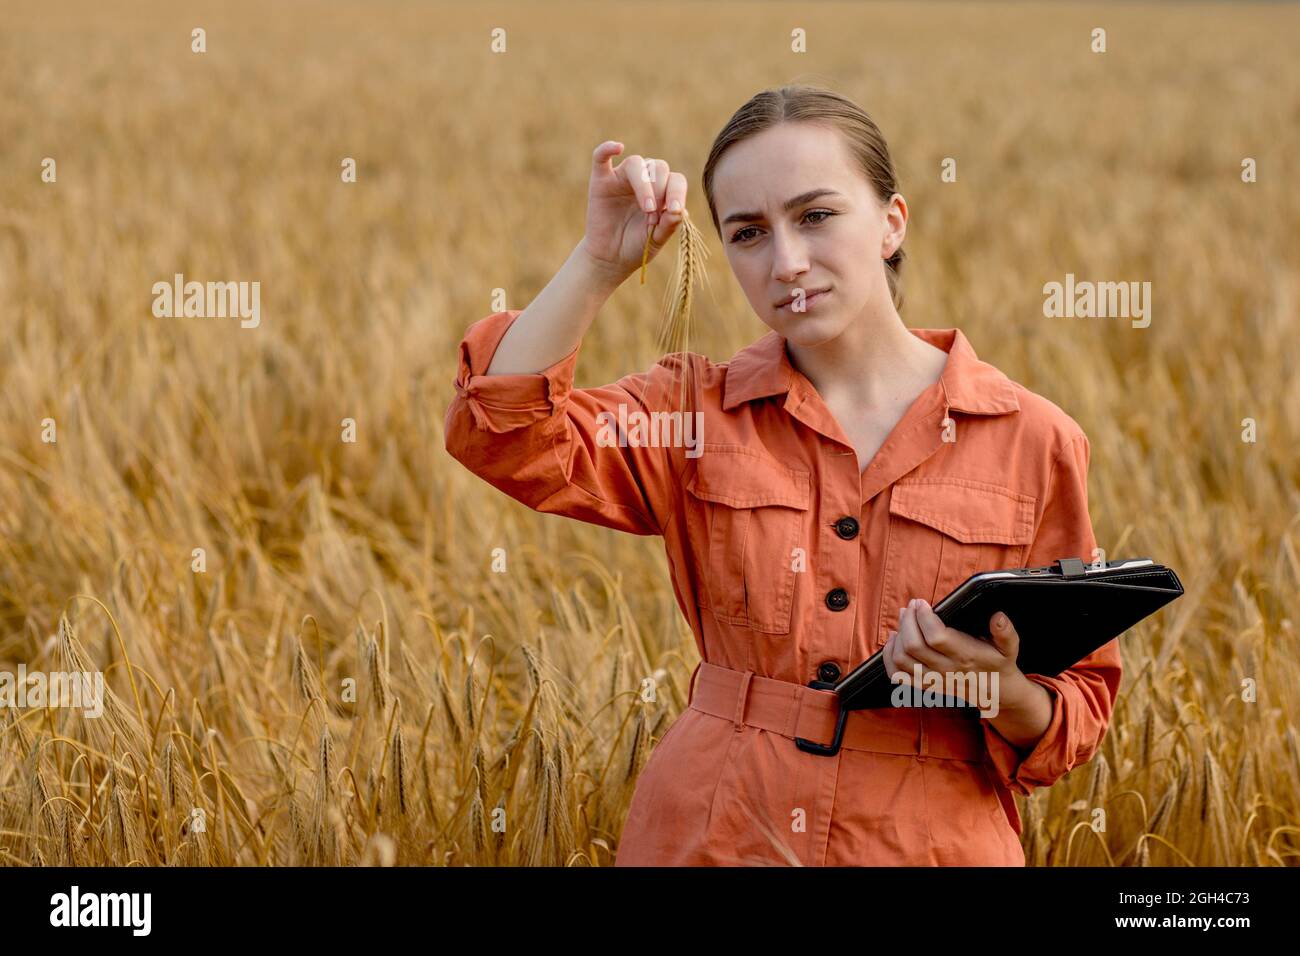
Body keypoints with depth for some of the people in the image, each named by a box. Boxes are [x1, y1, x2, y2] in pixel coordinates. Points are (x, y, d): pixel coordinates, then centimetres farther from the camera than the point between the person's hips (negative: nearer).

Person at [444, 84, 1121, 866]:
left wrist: (1002, 692, -20)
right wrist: (602, 261, -16)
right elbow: (502, 435, -13)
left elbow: (1080, 709, 1)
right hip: (709, 837, 2)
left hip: (928, 845, -1)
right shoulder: (698, 412, 2)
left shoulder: (1033, 444, -3)